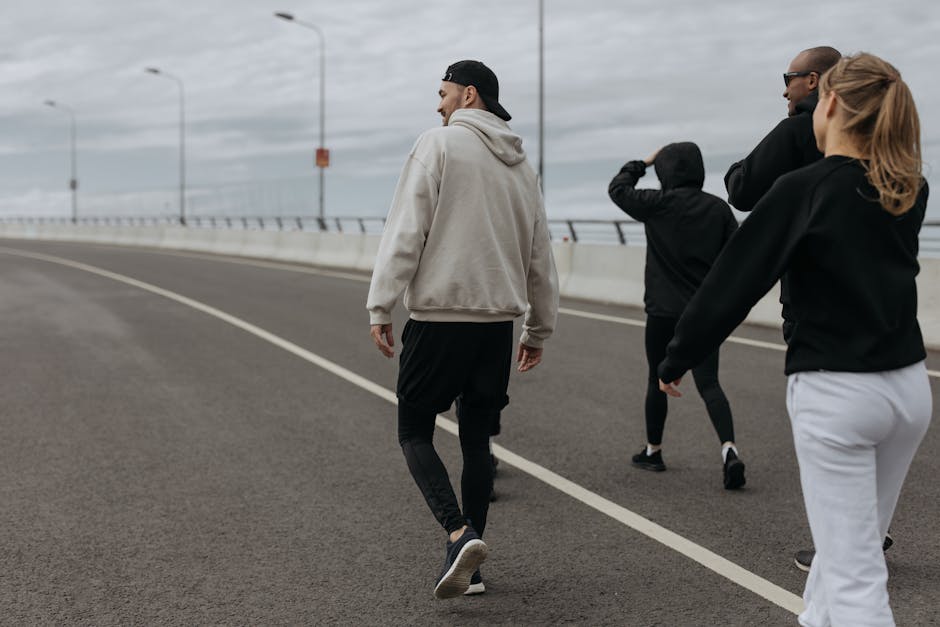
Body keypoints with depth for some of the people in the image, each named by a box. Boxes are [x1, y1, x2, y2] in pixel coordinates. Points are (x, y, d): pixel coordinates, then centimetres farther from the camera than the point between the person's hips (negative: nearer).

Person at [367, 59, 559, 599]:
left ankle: (460, 535, -12)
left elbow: (406, 231, -12)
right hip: (499, 322, 6)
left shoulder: (440, 144, -5)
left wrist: (382, 307, -10)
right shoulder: (521, 165, 15)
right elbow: (540, 257, 18)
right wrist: (540, 329, 25)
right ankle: (469, 565, 18)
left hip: (439, 318, -6)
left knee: (415, 432, 6)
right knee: (477, 439, 14)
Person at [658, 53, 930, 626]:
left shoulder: (803, 190, -13)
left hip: (835, 393, -6)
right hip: (908, 385, 7)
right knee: (849, 542, 22)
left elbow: (733, 283, -9)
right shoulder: (910, 191, 4)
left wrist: (676, 360, 2)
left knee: (855, 574, -3)